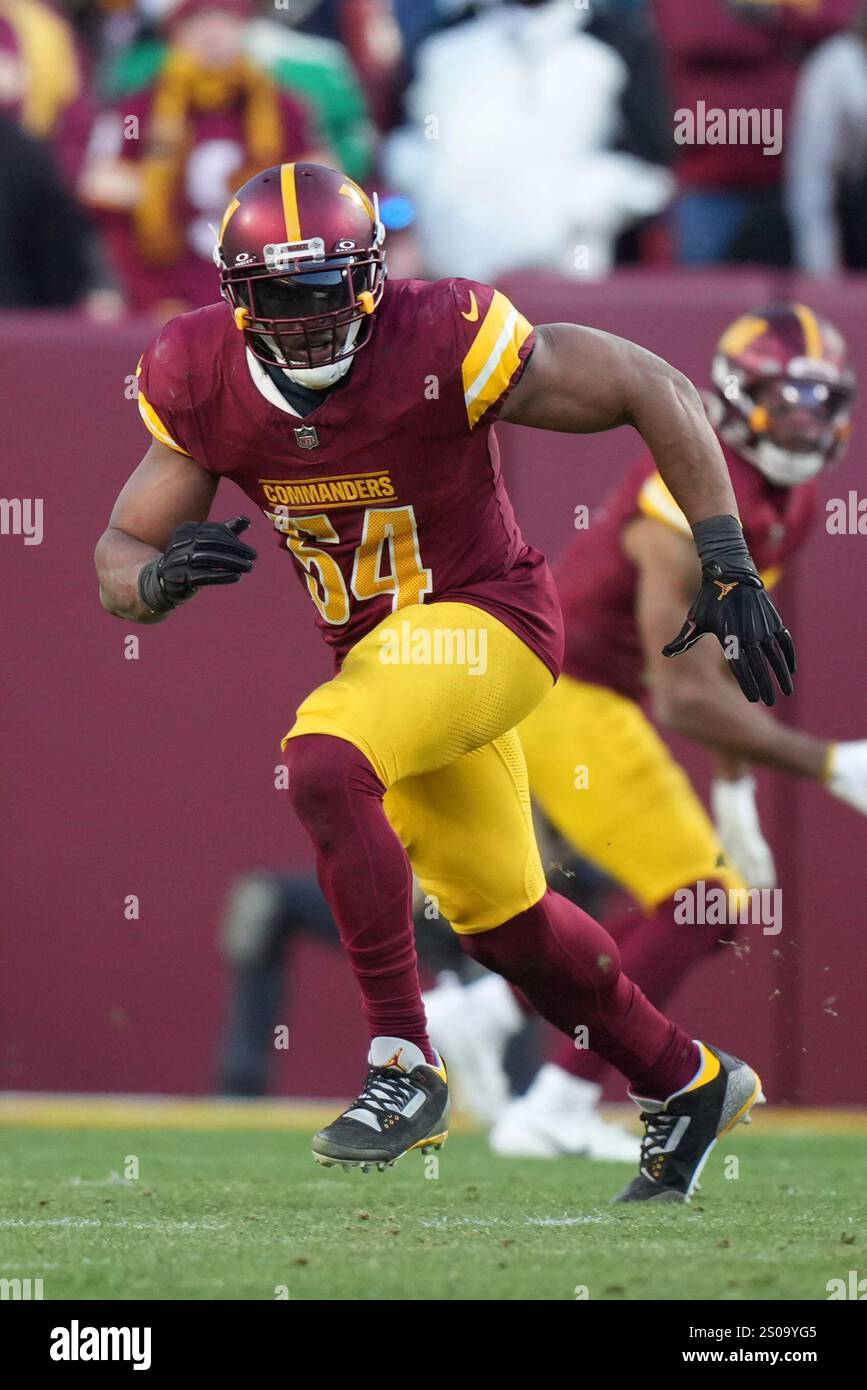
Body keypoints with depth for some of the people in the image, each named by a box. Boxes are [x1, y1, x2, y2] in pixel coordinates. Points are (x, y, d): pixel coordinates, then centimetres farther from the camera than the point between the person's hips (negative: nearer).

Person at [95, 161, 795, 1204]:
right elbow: (117, 561, -6)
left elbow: (654, 392, -17)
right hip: (380, 647, 7)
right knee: (499, 917, 18)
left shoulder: (445, 344, -25)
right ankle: (688, 1084, 41)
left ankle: (403, 1068, -24)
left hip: (487, 615, -7)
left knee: (324, 766, -32)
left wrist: (727, 567, -18)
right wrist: (159, 578, -31)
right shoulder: (204, 383, -11)